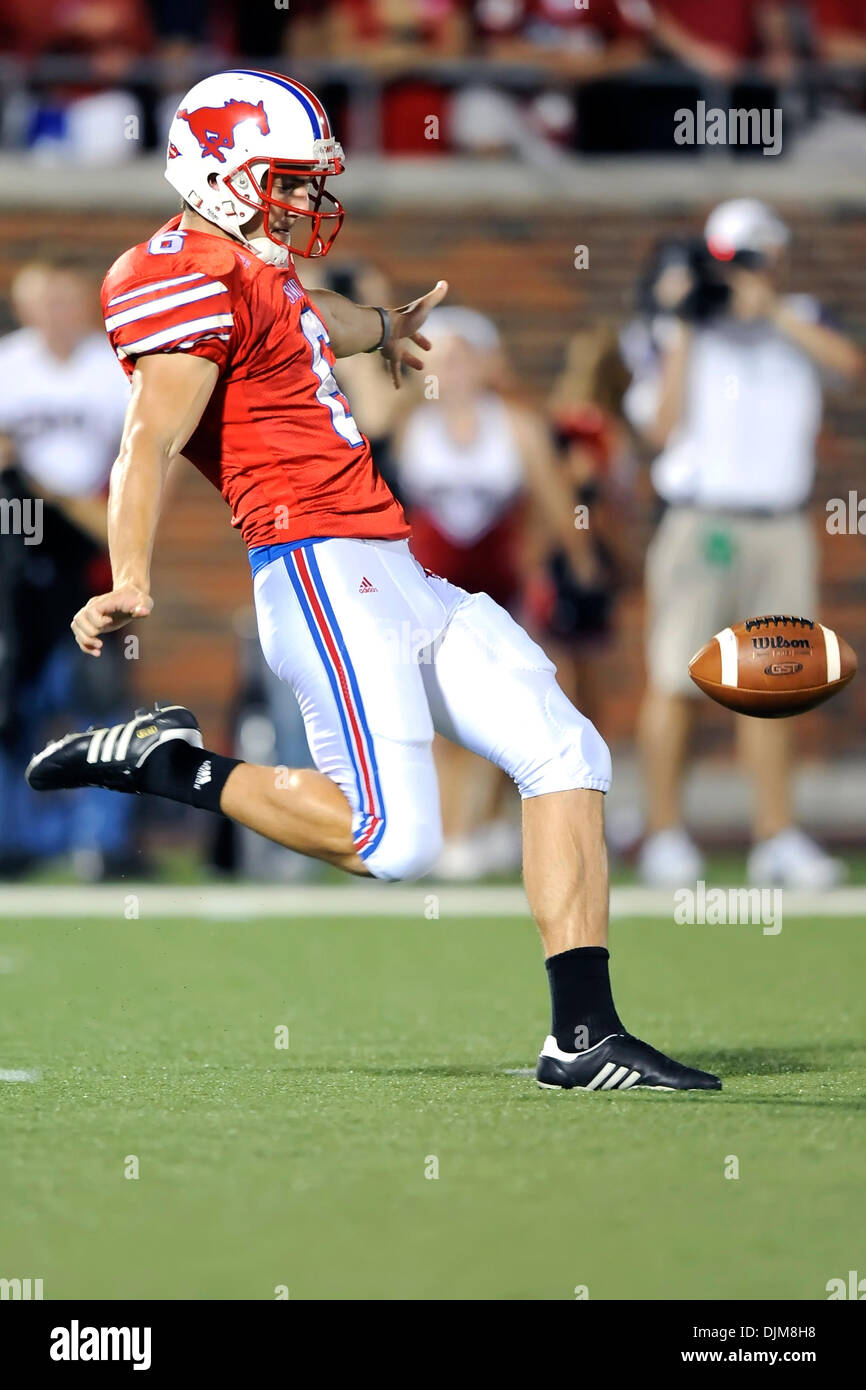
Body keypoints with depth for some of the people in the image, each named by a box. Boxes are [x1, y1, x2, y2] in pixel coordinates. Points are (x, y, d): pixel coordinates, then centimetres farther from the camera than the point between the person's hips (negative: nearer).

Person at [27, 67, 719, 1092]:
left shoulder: (248, 270, 21)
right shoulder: (192, 277, -9)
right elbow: (150, 443, -22)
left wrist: (385, 329, 68)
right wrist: (131, 587, -36)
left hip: (396, 582, 10)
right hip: (323, 564, -10)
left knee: (565, 756, 1)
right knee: (390, 842, -20)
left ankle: (583, 1036, -1)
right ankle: (166, 763, -1)